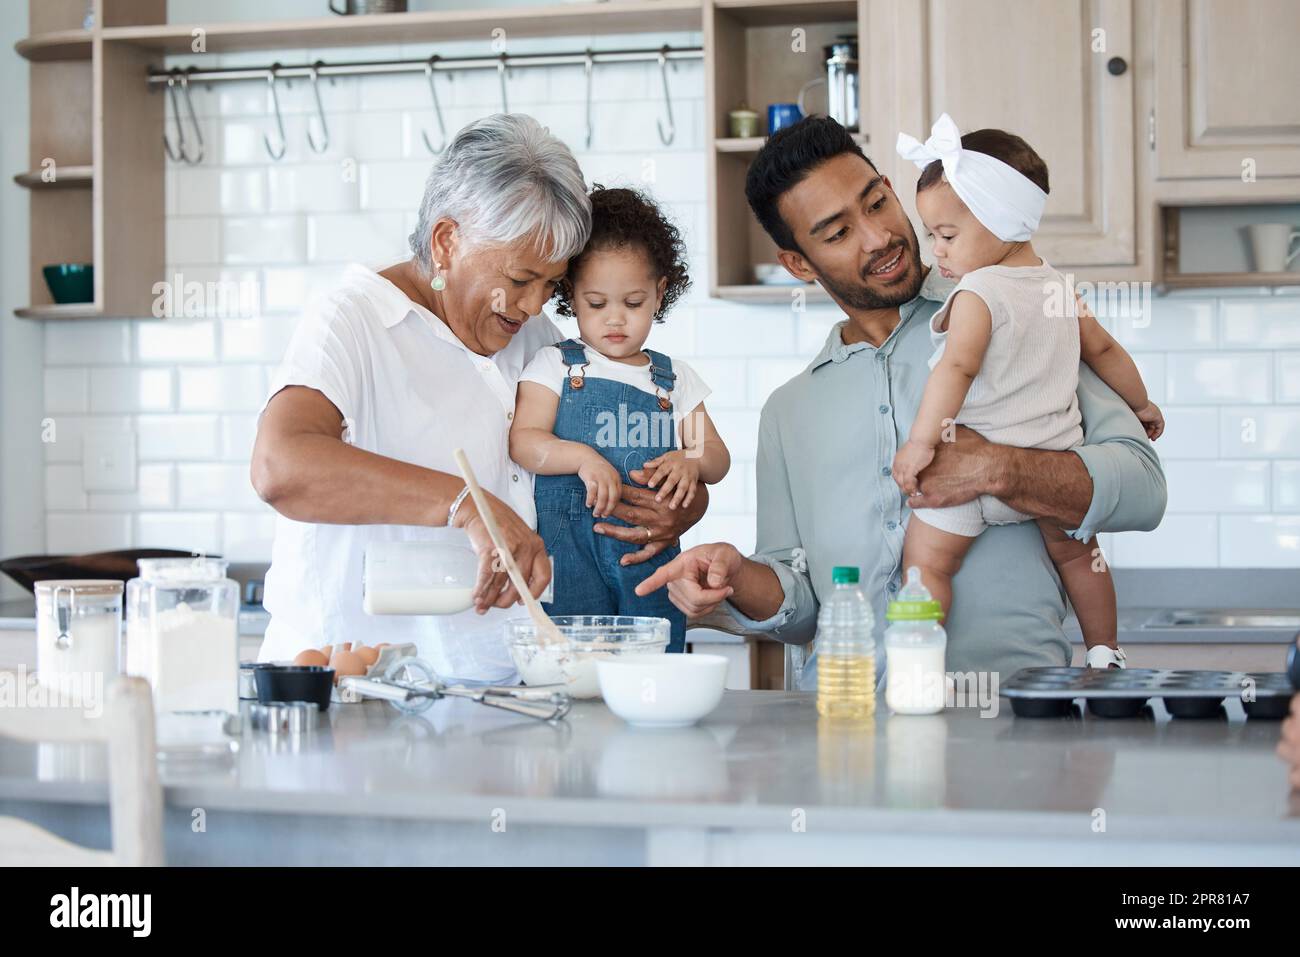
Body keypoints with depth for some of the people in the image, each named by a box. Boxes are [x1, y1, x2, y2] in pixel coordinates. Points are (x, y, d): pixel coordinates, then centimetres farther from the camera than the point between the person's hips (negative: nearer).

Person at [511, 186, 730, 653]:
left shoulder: (674, 379, 15)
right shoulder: (556, 365, 7)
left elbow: (718, 456, 15)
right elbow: (522, 441, -4)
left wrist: (691, 461, -9)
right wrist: (583, 457, -21)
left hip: (652, 557, 3)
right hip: (569, 554, -3)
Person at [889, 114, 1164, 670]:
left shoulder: (977, 293, -13)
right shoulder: (1059, 289, 11)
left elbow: (958, 368, -27)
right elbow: (1104, 349, 22)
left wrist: (921, 441, -29)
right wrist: (1140, 403, 37)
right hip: (1055, 463, 8)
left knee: (926, 557, -2)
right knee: (1075, 553, 27)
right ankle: (1105, 653, 37)